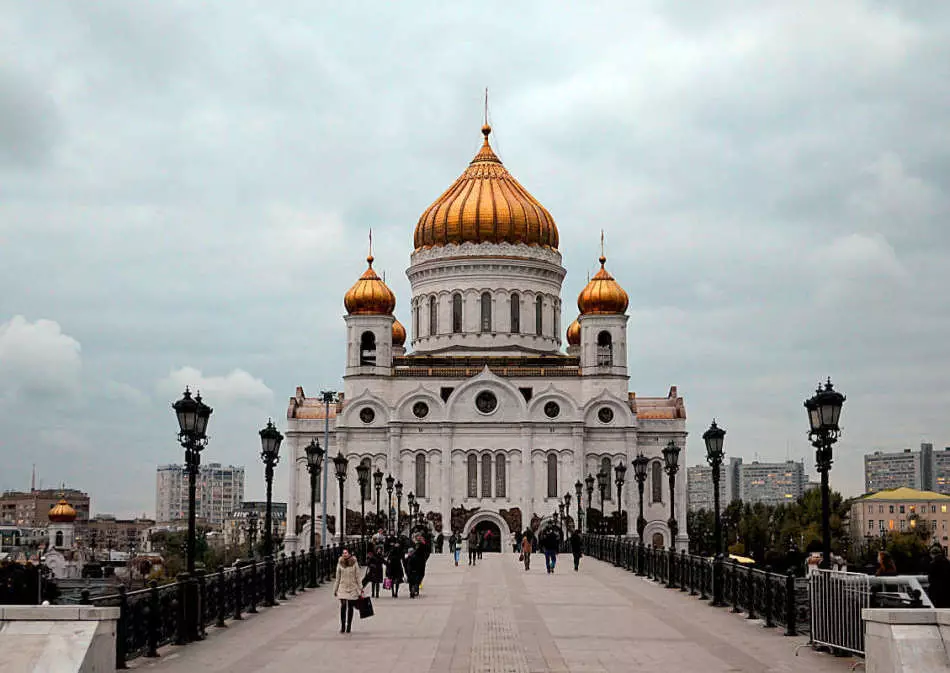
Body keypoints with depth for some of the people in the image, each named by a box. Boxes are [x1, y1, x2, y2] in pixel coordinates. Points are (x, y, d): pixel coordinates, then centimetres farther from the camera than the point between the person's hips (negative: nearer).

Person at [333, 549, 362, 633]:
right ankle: (342, 626, -8)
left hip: (353, 588, 0)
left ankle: (348, 627, 14)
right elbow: (338, 578, 10)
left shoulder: (354, 564, -2)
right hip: (342, 588, 0)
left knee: (350, 607, 4)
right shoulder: (340, 564, 3)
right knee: (343, 606, -15)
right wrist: (335, 589, 12)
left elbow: (358, 577, 3)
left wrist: (360, 590, 2)